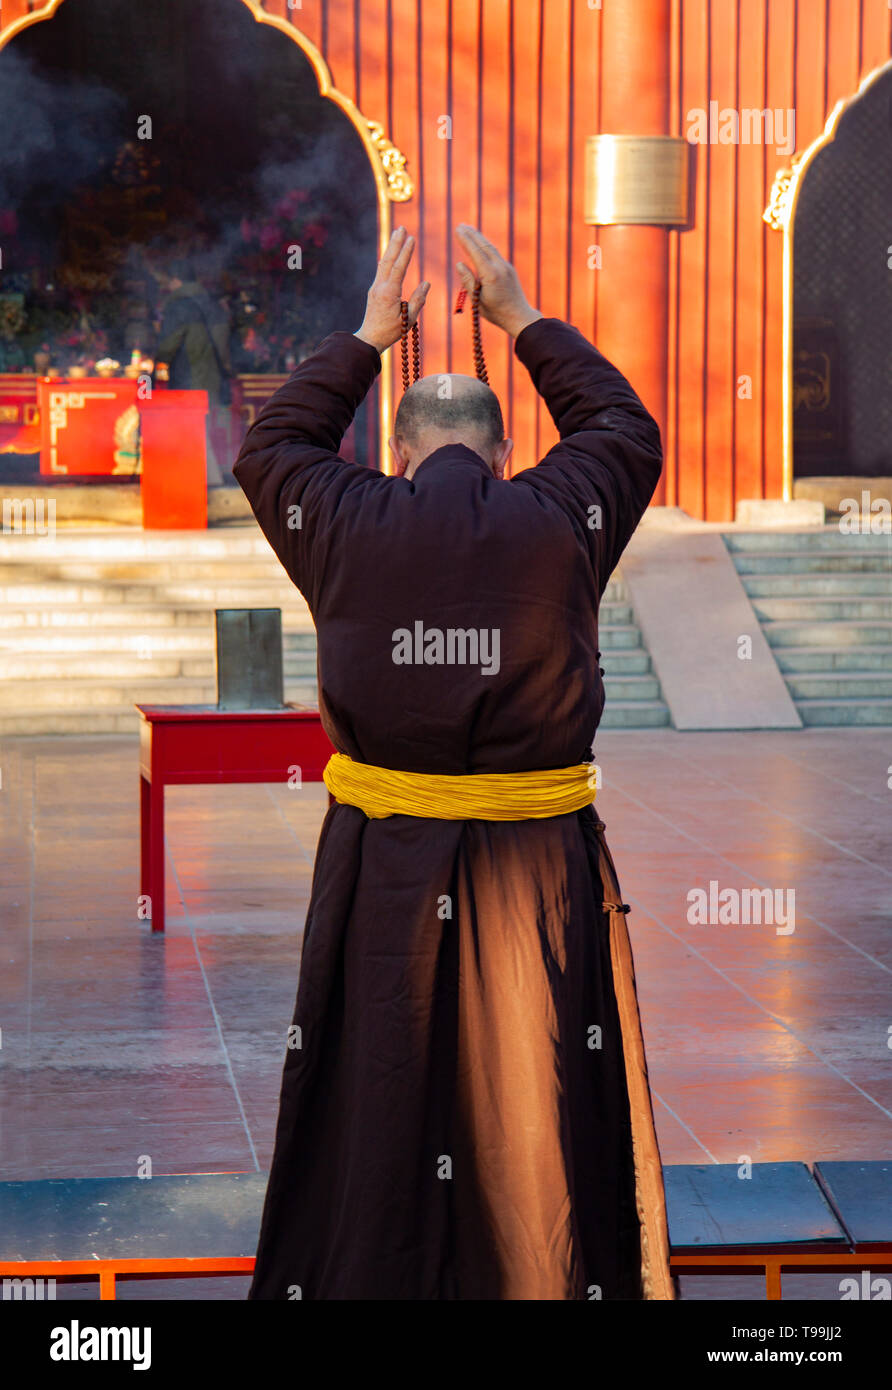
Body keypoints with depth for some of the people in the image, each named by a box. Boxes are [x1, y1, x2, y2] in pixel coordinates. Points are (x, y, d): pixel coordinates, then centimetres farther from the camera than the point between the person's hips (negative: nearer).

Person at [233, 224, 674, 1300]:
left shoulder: (346, 525, -3)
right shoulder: (561, 521, -4)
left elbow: (271, 445, 20)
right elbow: (627, 430, 18)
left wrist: (367, 337, 27)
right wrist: (521, 321, 25)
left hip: (381, 866, 1)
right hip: (542, 871, 0)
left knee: (376, 1102, 8)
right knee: (546, 1119, 7)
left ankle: (367, 1277, 18)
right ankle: (561, 1277, 14)